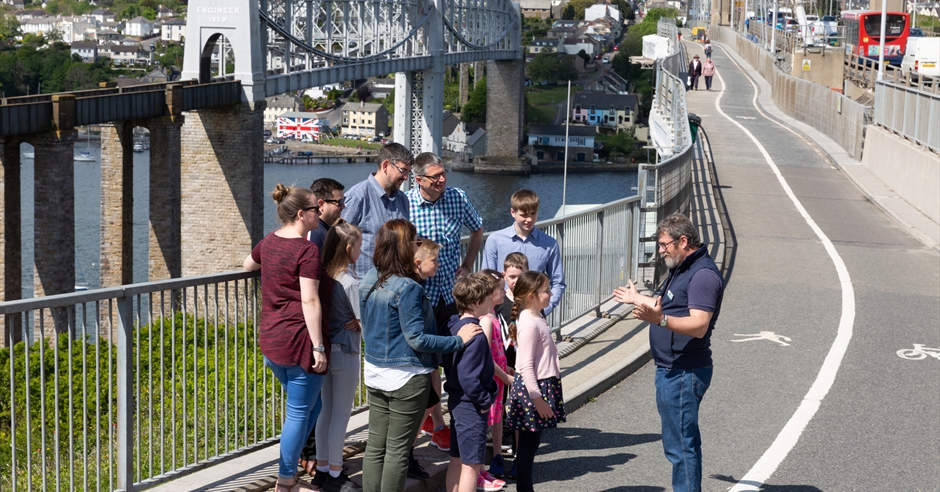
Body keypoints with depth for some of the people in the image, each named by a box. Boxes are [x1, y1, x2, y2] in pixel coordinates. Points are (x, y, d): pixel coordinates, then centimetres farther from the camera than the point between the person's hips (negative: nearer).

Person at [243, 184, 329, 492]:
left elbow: (248, 264, 30)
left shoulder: (269, 242, 9)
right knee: (299, 412, 3)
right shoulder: (307, 250, -15)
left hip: (271, 339, 9)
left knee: (310, 405, 21)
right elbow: (310, 301, -20)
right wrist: (318, 347, -18)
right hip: (299, 339, -9)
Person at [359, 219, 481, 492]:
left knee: (375, 445, 12)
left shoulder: (368, 282, 3)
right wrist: (458, 340, -13)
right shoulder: (407, 288, -21)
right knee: (398, 449, 2)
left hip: (375, 374, 7)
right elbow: (417, 339, -20)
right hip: (407, 378, -7)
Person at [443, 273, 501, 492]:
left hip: (457, 399, 9)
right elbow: (468, 377, -27)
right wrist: (485, 401, -15)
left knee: (457, 460, 17)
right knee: (471, 464, -1)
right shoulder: (475, 335, -23)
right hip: (471, 406, -9)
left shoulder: (455, 326, 4)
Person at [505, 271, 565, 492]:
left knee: (531, 444, 14)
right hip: (531, 389, -10)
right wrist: (537, 398, -22)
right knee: (528, 445, -2)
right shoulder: (529, 324, -19)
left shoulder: (536, 319, 12)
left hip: (544, 386, 10)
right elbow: (525, 366, -22)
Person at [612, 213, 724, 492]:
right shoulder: (682, 270, 14)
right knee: (684, 441, 18)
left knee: (680, 445, -7)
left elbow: (699, 326, -30)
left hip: (684, 374, -11)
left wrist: (659, 319, -44)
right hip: (673, 370, 11)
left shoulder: (703, 275, -20)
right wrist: (638, 299, 41)